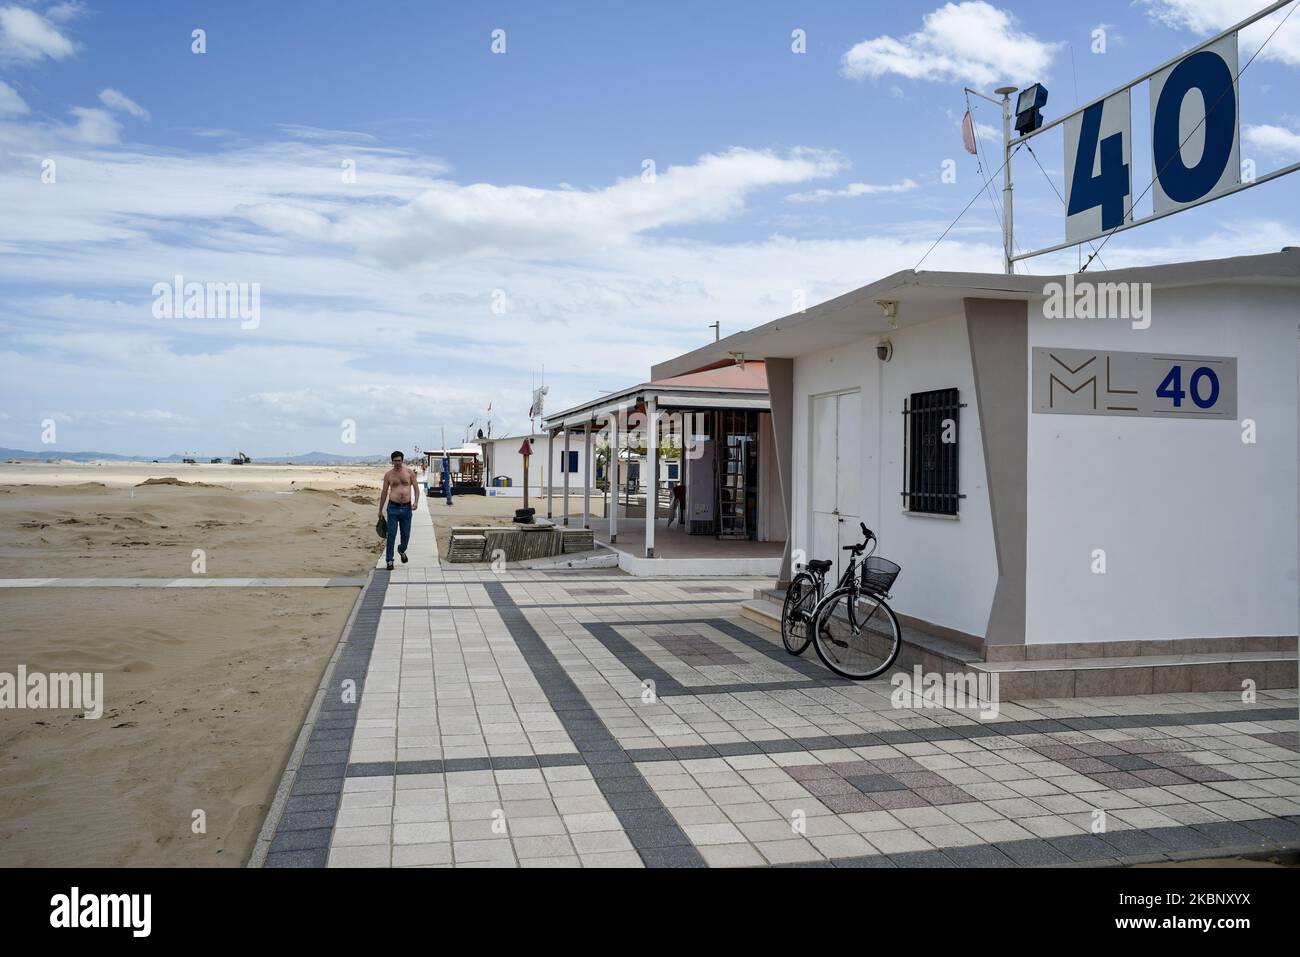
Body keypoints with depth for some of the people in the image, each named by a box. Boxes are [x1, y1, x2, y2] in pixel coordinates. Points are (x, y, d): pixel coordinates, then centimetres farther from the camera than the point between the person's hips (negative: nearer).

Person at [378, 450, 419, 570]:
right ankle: (389, 560, 2)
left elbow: (416, 488, 5)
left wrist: (416, 501, -12)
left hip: (407, 508, 1)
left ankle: (401, 550, 40)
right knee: (391, 535, -5)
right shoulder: (388, 474, 4)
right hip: (393, 507, -1)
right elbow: (384, 492, 10)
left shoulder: (410, 473, 3)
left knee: (406, 535, 9)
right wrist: (380, 510, 12)